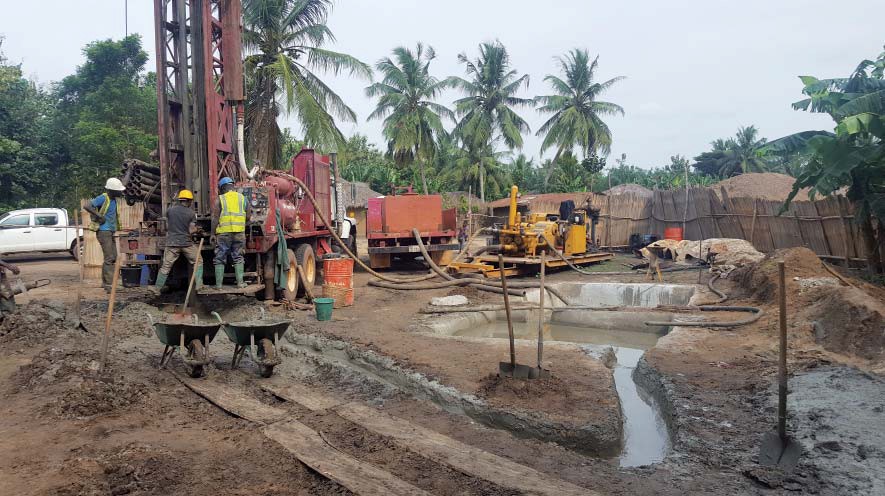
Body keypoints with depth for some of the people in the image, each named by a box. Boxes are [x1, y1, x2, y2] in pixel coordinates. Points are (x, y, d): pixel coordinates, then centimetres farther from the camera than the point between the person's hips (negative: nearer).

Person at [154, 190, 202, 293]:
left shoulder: (170, 210, 2)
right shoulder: (191, 213, -5)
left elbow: (167, 227, 11)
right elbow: (191, 231, -7)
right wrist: (197, 230, 14)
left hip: (172, 242, 2)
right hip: (186, 243, -2)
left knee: (166, 267, 7)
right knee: (198, 262, 13)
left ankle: (157, 288, 11)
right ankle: (198, 285, 8)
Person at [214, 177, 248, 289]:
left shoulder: (220, 199, 2)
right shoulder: (242, 198, 10)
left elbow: (215, 218, -3)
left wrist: (213, 233, 2)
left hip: (223, 232, -2)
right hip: (239, 232, 2)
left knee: (220, 259, 5)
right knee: (238, 258, 10)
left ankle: (218, 284, 4)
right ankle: (240, 282, 5)